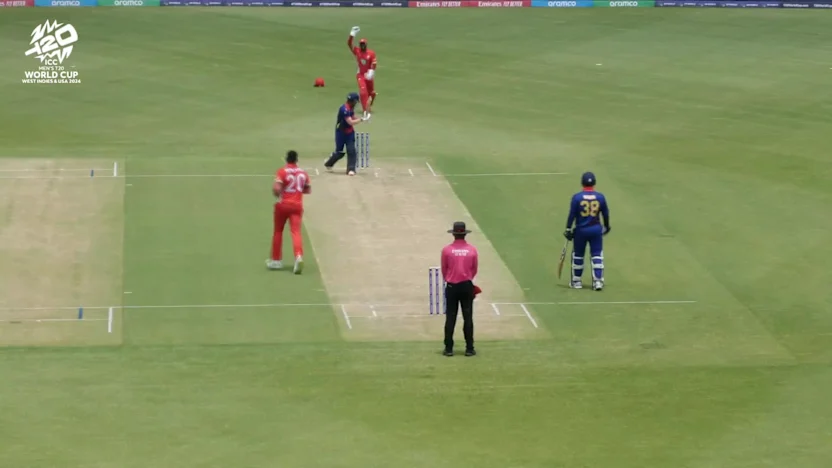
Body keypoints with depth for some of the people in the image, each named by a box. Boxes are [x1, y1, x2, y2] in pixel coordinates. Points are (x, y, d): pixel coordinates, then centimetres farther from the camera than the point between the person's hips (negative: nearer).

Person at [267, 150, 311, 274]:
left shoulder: (282, 172, -9)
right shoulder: (303, 173, 5)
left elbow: (276, 188, -20)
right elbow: (308, 190, 14)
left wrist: (279, 195, -1)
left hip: (283, 204, -2)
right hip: (297, 205, 2)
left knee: (278, 231, 15)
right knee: (296, 231, -7)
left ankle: (276, 260, 23)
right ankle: (299, 256, -32)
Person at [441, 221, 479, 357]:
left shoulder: (446, 250, -7)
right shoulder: (472, 250, -3)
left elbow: (444, 270, 2)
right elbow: (474, 270, 6)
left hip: (451, 287, -1)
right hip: (467, 286, 1)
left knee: (450, 318, 4)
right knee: (468, 318, 6)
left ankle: (449, 348, 4)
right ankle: (469, 348, 6)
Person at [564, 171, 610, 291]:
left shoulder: (577, 197, -11)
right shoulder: (600, 197, -4)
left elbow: (572, 215, -10)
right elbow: (606, 214, 4)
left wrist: (568, 229, -1)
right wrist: (606, 226, 20)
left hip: (581, 230, -1)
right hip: (596, 230, 1)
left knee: (577, 255, 13)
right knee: (597, 255, 7)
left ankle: (576, 281, 20)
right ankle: (598, 281, -1)